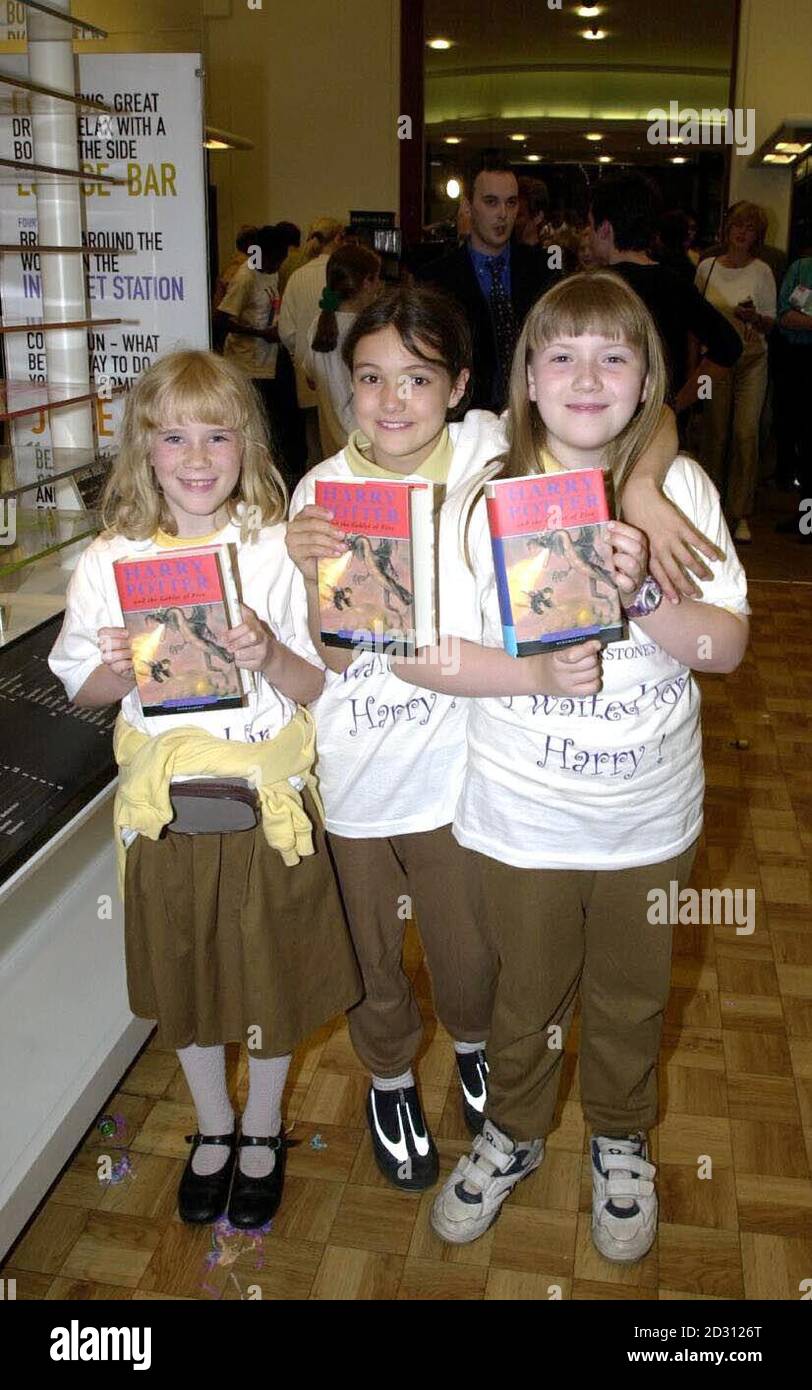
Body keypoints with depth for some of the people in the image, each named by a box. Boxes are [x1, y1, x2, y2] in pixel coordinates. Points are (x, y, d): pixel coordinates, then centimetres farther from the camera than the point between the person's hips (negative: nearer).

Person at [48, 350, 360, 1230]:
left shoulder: (280, 550, -9)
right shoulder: (109, 561, -5)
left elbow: (323, 688, -6)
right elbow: (80, 689, 3)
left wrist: (271, 657, -27)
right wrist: (121, 673, -19)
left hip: (268, 800, -1)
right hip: (165, 806, 2)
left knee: (271, 972, 15)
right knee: (182, 977, 19)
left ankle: (262, 1128, 43)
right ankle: (212, 1126, 46)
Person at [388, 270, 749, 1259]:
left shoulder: (680, 488, -8)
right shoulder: (488, 499, -11)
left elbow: (727, 646, -8)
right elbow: (417, 654, -12)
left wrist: (640, 596, -26)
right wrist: (535, 673, -26)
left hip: (650, 816, 2)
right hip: (522, 817, -1)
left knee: (630, 998, 22)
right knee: (527, 994, 20)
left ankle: (620, 1142, 50)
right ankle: (513, 1133, 48)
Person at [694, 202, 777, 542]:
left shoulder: (762, 271, 1)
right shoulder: (707, 267, 5)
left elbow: (770, 323, 3)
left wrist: (753, 318, -18)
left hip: (751, 361, -1)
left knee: (746, 434, -7)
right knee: (715, 434, 3)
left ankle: (740, 514, -1)